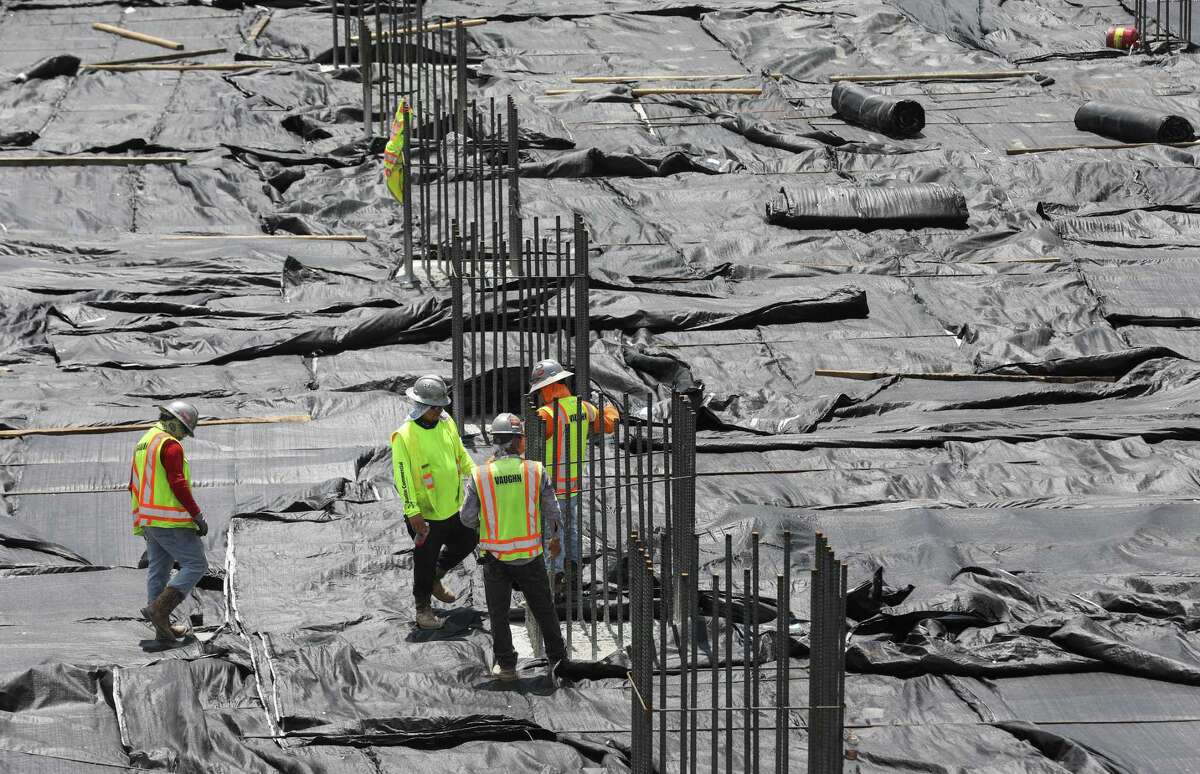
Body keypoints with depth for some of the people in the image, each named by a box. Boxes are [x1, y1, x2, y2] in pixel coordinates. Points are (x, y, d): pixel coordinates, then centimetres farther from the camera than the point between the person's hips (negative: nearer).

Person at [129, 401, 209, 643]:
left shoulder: (142, 444, 18)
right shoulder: (170, 445, -12)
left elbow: (134, 486, 23)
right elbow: (178, 484, -19)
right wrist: (198, 516, -15)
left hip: (148, 521, 10)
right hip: (171, 521, -10)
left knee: (159, 571, 11)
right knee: (195, 564, -6)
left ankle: (163, 629, 12)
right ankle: (159, 608, -16)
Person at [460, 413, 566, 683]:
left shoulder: (479, 476, -10)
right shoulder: (535, 471, -10)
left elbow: (467, 517, -5)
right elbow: (552, 509, -2)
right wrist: (555, 538, 17)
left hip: (495, 557, 0)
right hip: (530, 555, 0)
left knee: (499, 613, 13)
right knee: (544, 610, 15)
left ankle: (506, 665, 17)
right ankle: (557, 658, 21)